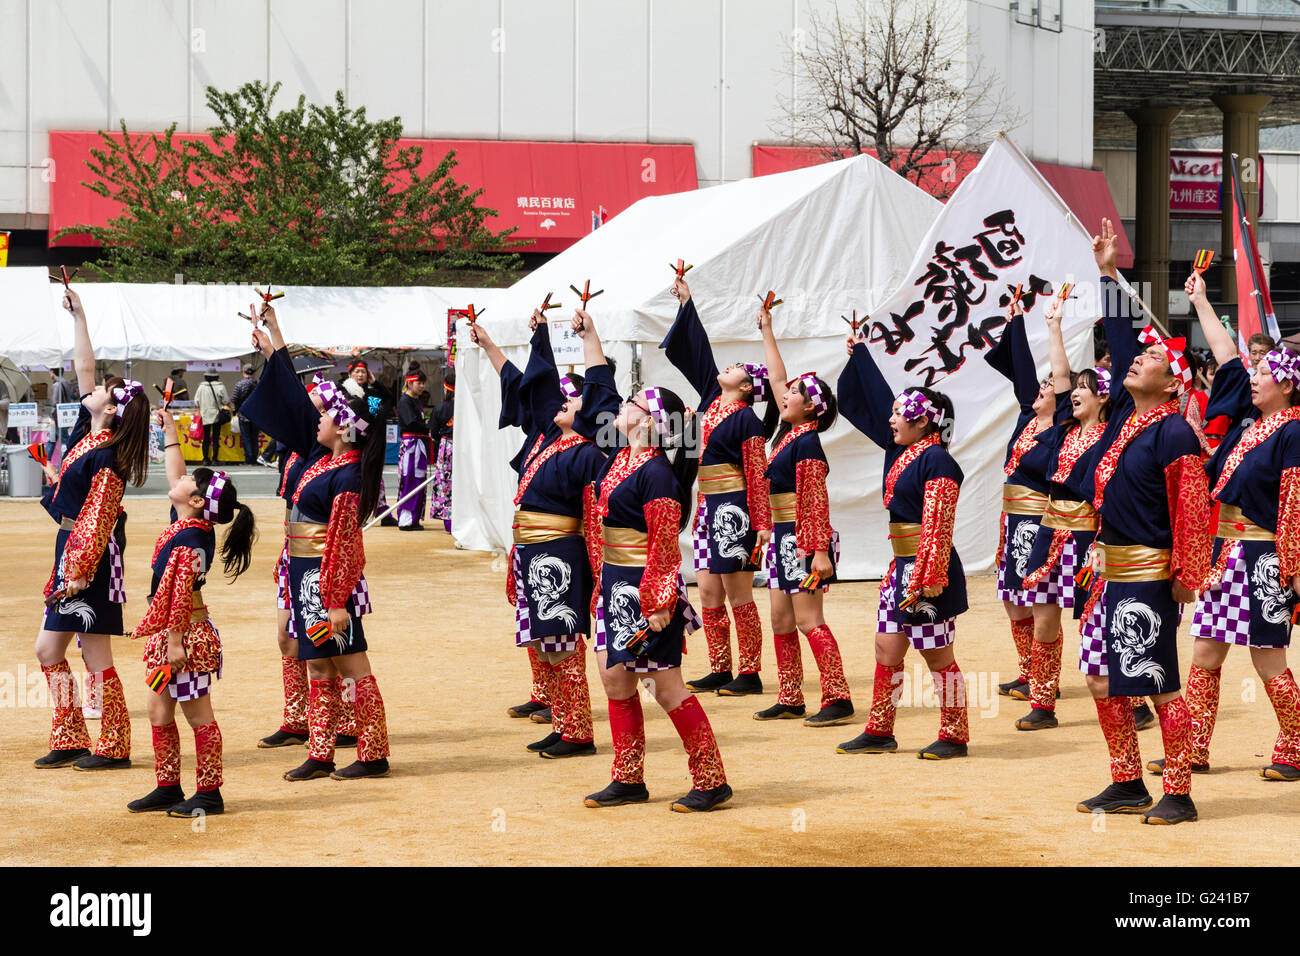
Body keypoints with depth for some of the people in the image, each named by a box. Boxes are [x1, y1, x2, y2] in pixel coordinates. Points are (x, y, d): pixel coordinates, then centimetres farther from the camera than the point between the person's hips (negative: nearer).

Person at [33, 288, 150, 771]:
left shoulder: (106, 458, -18)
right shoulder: (87, 433, 6)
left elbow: (95, 523, -20)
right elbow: (83, 368, 13)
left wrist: (79, 574, -21)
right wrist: (78, 317, 12)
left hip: (91, 560, -9)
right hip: (71, 554, 9)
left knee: (96, 655, -4)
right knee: (49, 650, 11)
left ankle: (114, 746, 4)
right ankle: (70, 740, 17)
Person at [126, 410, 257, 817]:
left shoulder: (190, 540, -20)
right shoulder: (184, 523, 6)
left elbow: (181, 595, -23)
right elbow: (175, 475, 21)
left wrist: (176, 642, -23)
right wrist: (169, 432, 24)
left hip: (188, 634, -10)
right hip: (166, 634, 10)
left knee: (198, 714, -1)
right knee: (159, 711, 13)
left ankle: (209, 793, 6)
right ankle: (167, 788, 22)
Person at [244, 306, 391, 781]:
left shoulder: (346, 478, -18)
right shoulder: (326, 459, 7)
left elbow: (343, 542, -21)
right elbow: (296, 399, 16)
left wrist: (337, 602, -23)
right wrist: (273, 341, 20)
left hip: (328, 577, -9)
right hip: (306, 575, 9)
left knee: (351, 665, -3)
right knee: (318, 667, 12)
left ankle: (374, 754, 3)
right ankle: (320, 755, 17)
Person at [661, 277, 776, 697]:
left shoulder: (747, 421, -10)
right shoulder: (711, 400, 11)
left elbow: (757, 476, -13)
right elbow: (698, 348, 17)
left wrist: (762, 524, -17)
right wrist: (686, 300, 19)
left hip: (734, 509, -8)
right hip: (708, 507, 8)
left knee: (738, 596, -3)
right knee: (708, 591, 9)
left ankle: (749, 673, 3)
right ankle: (719, 670, 16)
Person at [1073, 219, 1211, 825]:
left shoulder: (1173, 434, -14)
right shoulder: (1125, 411, 8)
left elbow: (1192, 512, -16)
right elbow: (1119, 341, 17)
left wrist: (1186, 577, -15)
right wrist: (1108, 274, 18)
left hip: (1147, 578, -9)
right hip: (1111, 572, 9)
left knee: (1159, 686, -4)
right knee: (1102, 681, 11)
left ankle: (1178, 795, 4)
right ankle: (1127, 784, 21)